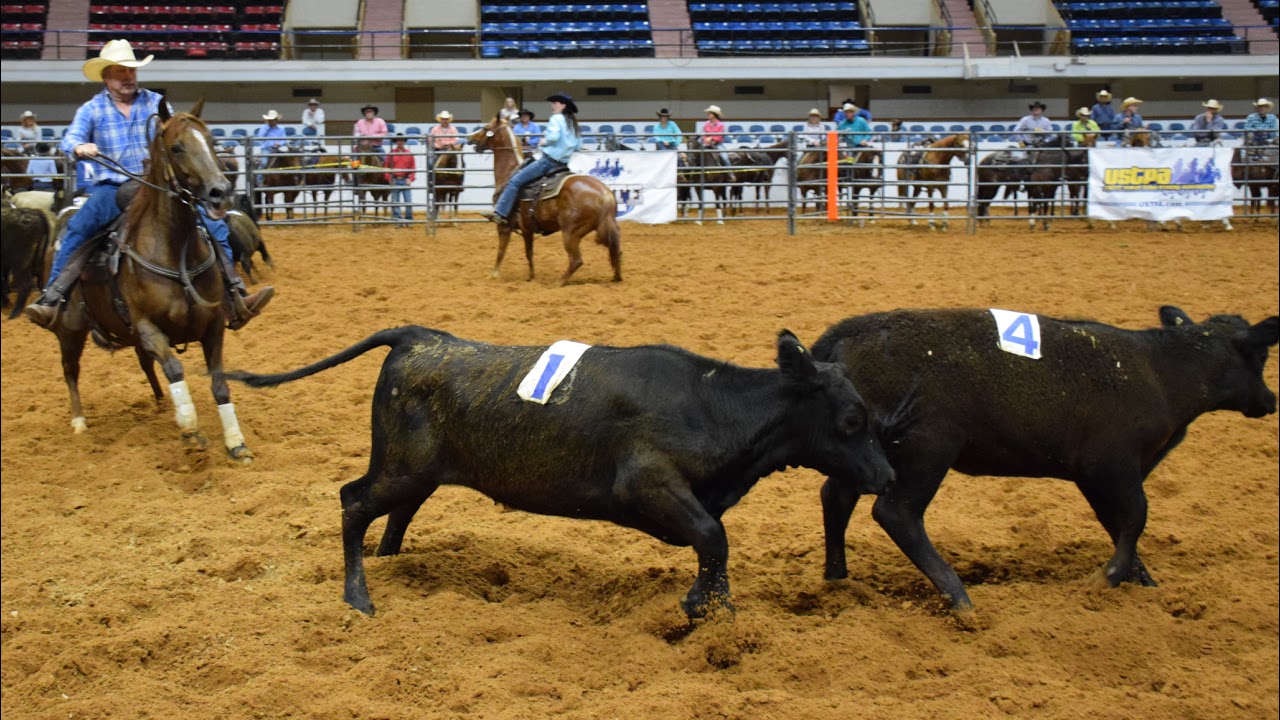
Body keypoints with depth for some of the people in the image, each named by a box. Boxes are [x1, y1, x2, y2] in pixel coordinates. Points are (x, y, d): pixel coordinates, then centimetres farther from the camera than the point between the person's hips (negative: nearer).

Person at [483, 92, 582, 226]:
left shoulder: (556, 119, -8)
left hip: (549, 160, -9)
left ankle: (500, 213, -12)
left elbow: (554, 136, -25)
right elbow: (579, 145, 18)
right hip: (564, 164, 9)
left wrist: (545, 141, -7)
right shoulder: (573, 123, 16)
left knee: (515, 181, -7)